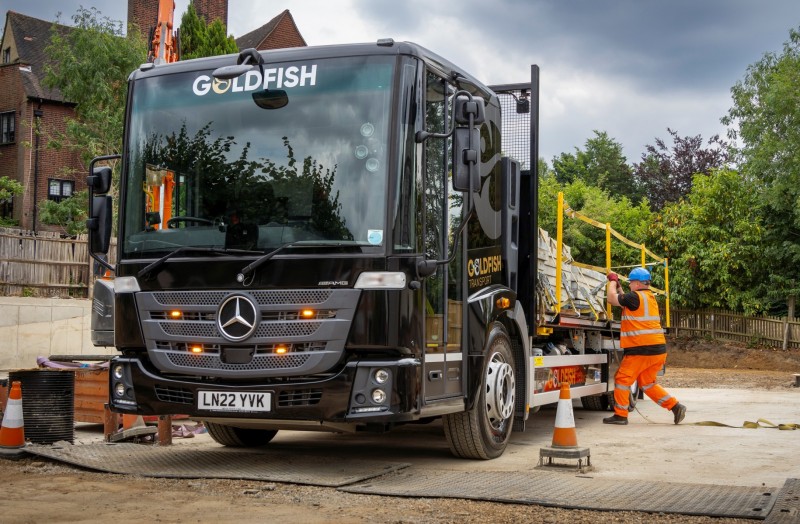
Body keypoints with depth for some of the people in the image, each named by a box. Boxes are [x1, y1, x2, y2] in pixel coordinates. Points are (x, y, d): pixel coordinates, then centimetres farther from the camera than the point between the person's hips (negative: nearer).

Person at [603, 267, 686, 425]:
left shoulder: (636, 296, -13)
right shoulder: (650, 297, 17)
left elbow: (612, 298, -8)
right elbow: (625, 302, 27)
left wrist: (613, 281, 8)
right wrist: (618, 286, 25)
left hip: (642, 351, -9)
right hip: (658, 350, 9)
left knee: (623, 379, 2)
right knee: (647, 383, 19)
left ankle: (620, 415, 5)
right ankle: (676, 406, 13)